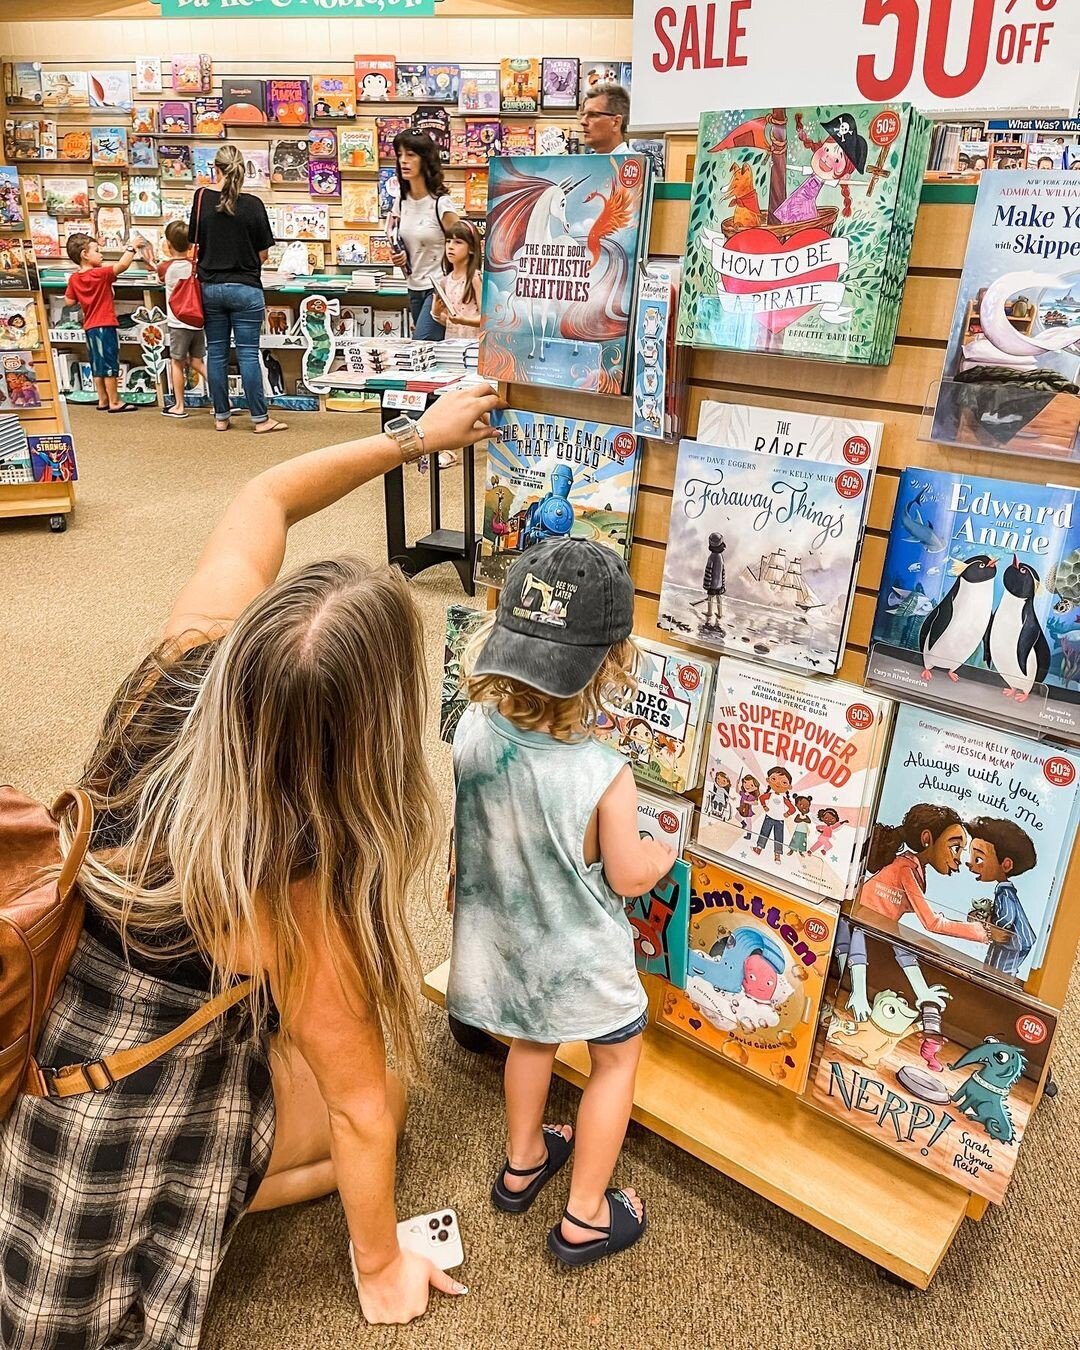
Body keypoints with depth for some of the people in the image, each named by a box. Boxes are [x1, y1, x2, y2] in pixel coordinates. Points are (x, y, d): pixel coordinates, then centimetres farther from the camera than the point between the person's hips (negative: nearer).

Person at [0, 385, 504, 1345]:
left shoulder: (186, 663, -24)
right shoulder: (297, 886, -37)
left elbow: (265, 499, -4)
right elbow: (360, 1105, -20)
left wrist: (412, 437, 0)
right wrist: (380, 1268, -2)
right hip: (132, 1124, -6)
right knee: (386, 1108, 16)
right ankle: (181, 1233, 5)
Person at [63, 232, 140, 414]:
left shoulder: (74, 278, 6)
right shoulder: (101, 274, -13)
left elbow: (69, 301, 8)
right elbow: (122, 265, -20)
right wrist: (131, 248, -10)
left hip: (89, 327, 7)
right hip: (104, 325, -7)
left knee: (98, 366, 13)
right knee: (110, 365, -4)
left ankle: (103, 401, 18)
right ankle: (114, 402, -1)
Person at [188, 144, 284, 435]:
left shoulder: (202, 197, -3)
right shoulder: (252, 204, -8)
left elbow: (195, 241, 4)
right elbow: (263, 253, -2)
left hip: (210, 287, 2)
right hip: (245, 288, -2)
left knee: (216, 353, 9)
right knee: (248, 354, 0)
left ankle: (221, 416, 14)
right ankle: (260, 418, 4)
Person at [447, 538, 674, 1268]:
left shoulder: (474, 728, -20)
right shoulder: (605, 775, -33)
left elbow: (468, 830, -4)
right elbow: (627, 877, -18)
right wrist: (665, 851, 3)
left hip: (505, 936, 5)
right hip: (579, 956, -5)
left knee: (532, 1041, 31)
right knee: (618, 1058, 22)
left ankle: (523, 1163, 53)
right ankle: (585, 1218, 35)